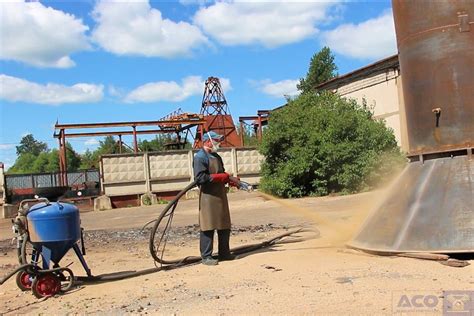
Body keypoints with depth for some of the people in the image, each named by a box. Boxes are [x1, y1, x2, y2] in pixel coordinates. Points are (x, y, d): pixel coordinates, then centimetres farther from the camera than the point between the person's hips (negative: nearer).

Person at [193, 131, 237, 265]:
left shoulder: (217, 157, 18)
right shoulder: (200, 157, -10)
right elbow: (200, 177, -20)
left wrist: (229, 178, 1)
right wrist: (221, 177, -18)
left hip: (221, 195, 9)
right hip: (208, 196, -9)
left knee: (224, 225, 12)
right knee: (208, 227, -4)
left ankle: (224, 252, 24)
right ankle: (206, 257, 4)